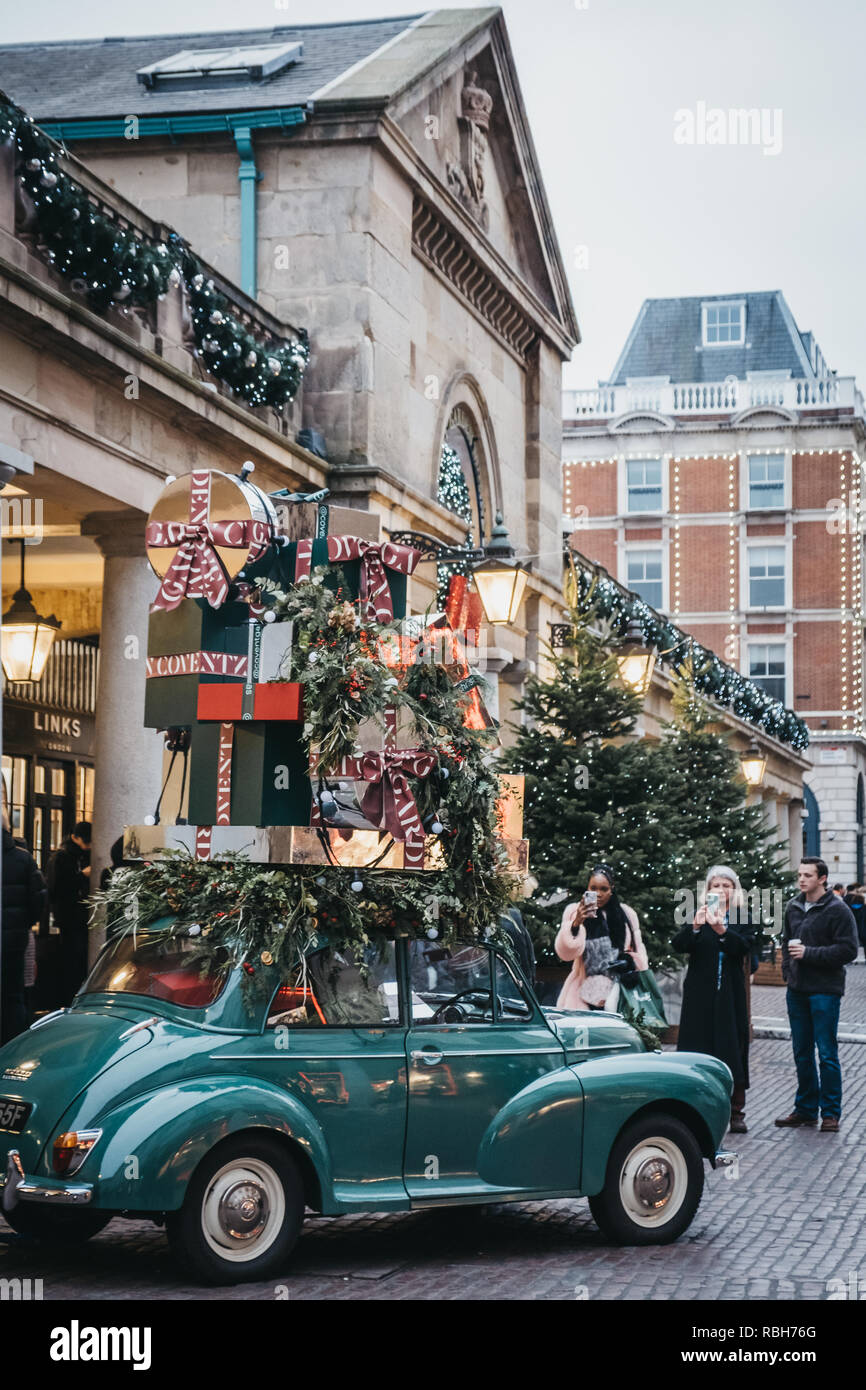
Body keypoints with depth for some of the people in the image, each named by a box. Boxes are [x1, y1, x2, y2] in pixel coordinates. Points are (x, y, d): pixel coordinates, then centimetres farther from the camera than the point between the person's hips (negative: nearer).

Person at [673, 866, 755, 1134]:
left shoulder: (742, 918, 6)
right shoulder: (699, 916, 7)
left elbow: (745, 947, -11)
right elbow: (678, 945, -8)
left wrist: (722, 930, -27)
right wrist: (695, 927, -26)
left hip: (730, 995, 0)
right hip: (700, 996, 0)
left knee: (732, 1049, 0)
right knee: (697, 1049, -3)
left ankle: (736, 1113, 4)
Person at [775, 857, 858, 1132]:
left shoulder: (838, 910, -9)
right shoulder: (793, 907, 11)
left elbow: (848, 951, -14)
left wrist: (809, 953, -17)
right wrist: (788, 970, 10)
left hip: (825, 991, -6)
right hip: (797, 990, 6)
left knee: (827, 1054, -3)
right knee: (802, 1053, 12)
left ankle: (831, 1112, 5)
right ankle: (806, 1108, 22)